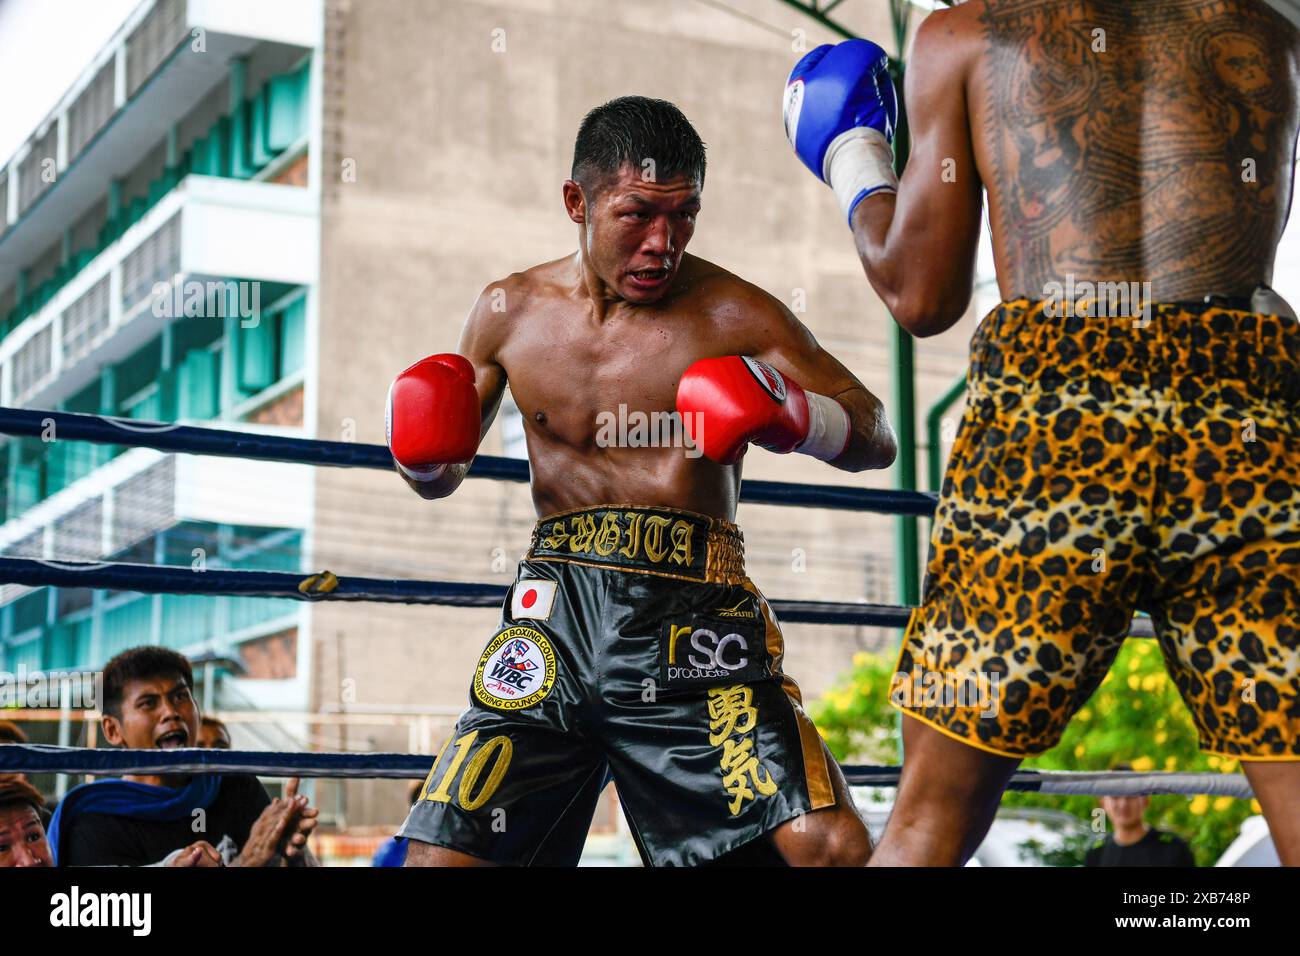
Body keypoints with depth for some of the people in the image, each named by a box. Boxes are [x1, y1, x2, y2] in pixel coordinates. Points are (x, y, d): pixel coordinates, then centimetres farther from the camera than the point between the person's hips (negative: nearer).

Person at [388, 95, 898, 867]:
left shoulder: (733, 316, 0)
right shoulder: (511, 313, 9)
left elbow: (877, 439, 4)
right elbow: (442, 475, 22)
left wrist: (791, 416, -17)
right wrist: (425, 456, -3)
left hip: (697, 622, -2)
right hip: (558, 611, 3)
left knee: (831, 847, -19)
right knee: (443, 853, -3)